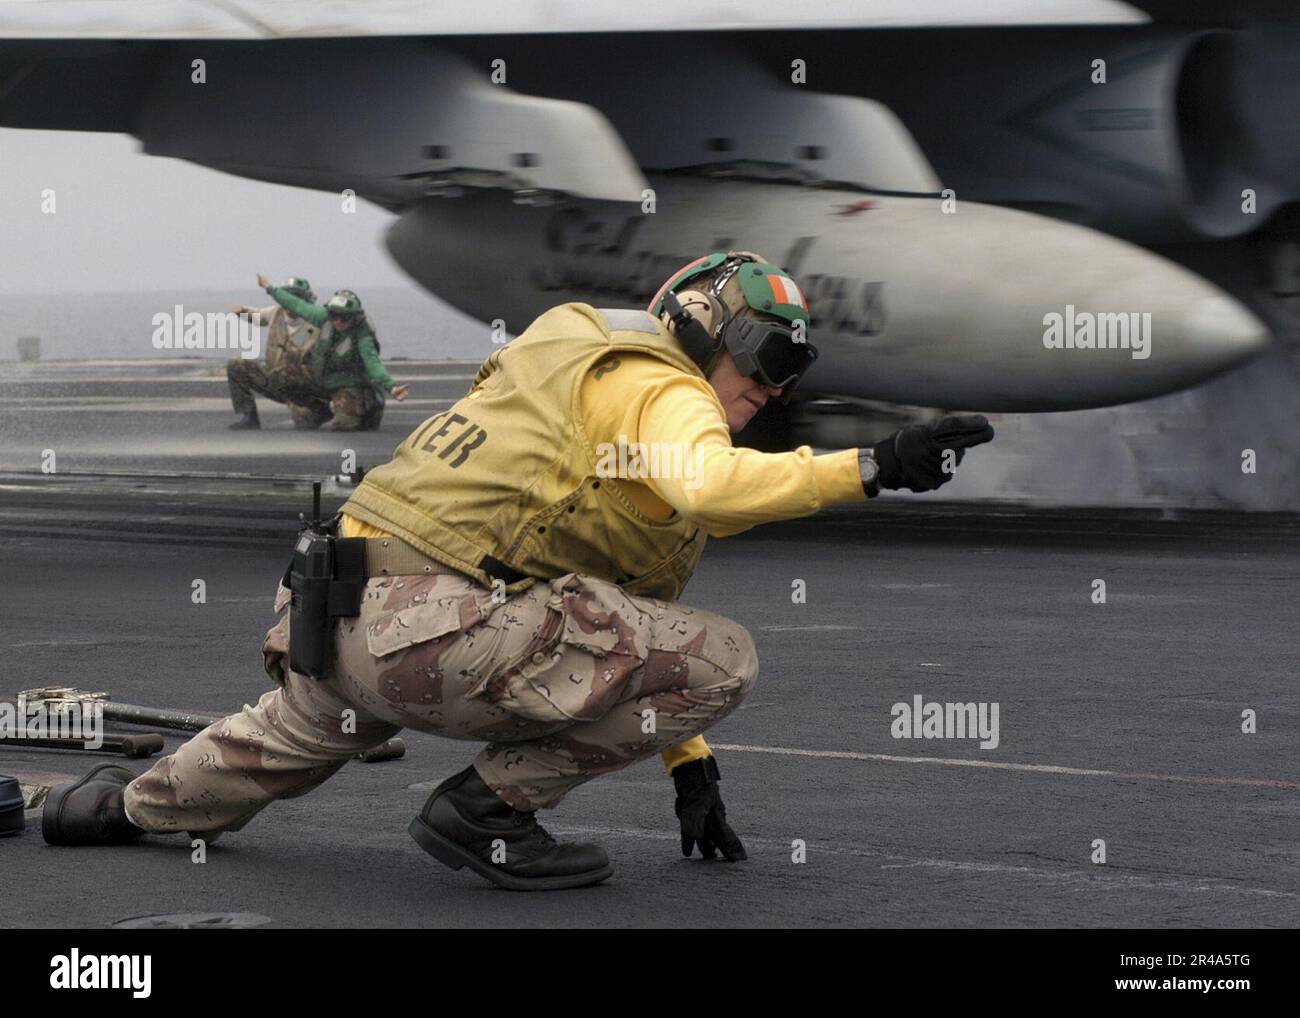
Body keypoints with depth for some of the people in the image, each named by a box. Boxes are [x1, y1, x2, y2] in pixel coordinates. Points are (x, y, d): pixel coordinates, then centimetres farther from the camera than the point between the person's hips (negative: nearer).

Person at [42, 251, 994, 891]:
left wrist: (691, 764, 28)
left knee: (301, 737, 42)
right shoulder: (657, 388, -5)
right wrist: (873, 465, -28)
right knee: (721, 659, -12)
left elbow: (641, 612, 29)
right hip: (435, 624, -10)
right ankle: (487, 808, -4)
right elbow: (707, 482, -31)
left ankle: (122, 805, 63)